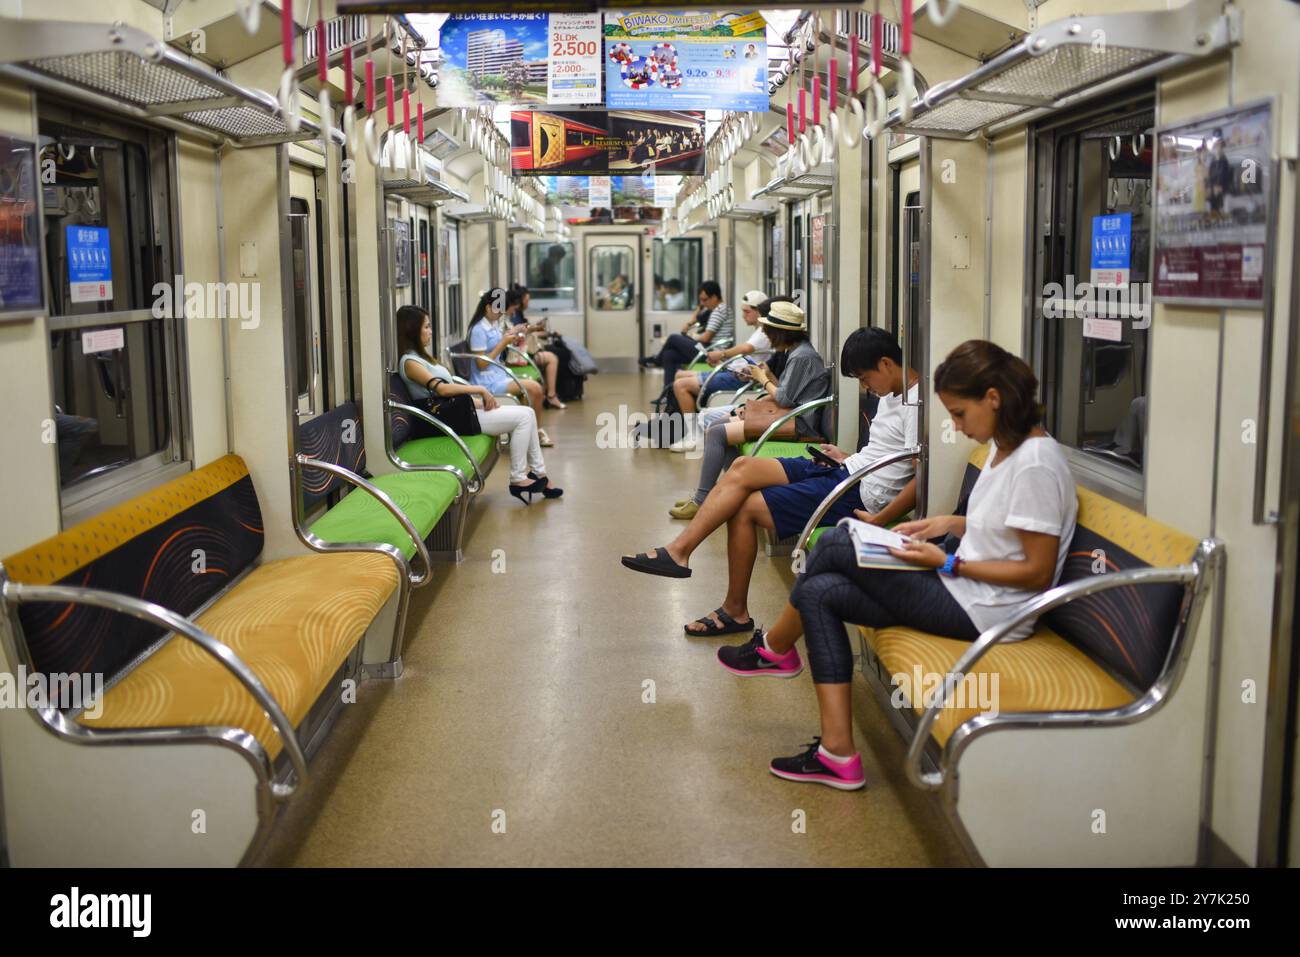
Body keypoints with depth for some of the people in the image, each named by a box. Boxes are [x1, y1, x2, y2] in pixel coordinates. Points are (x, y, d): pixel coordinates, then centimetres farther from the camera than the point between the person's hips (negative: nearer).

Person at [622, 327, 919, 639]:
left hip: (860, 494, -10)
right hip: (845, 472, 10)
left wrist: (878, 521, -22)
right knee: (743, 467, -6)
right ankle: (679, 549, -10)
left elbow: (923, 478, -24)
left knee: (745, 507, -10)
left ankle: (735, 610, 1)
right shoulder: (892, 394, 16)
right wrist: (847, 458, 11)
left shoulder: (915, 405, -16)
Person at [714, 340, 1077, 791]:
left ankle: (775, 649, 16)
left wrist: (947, 563, -20)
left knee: (836, 546, -9)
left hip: (986, 610, -10)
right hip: (967, 585, 10)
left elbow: (1038, 572, -21)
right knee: (820, 592, 0)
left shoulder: (1037, 464, -21)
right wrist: (951, 522, 5)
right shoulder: (1005, 445, 8)